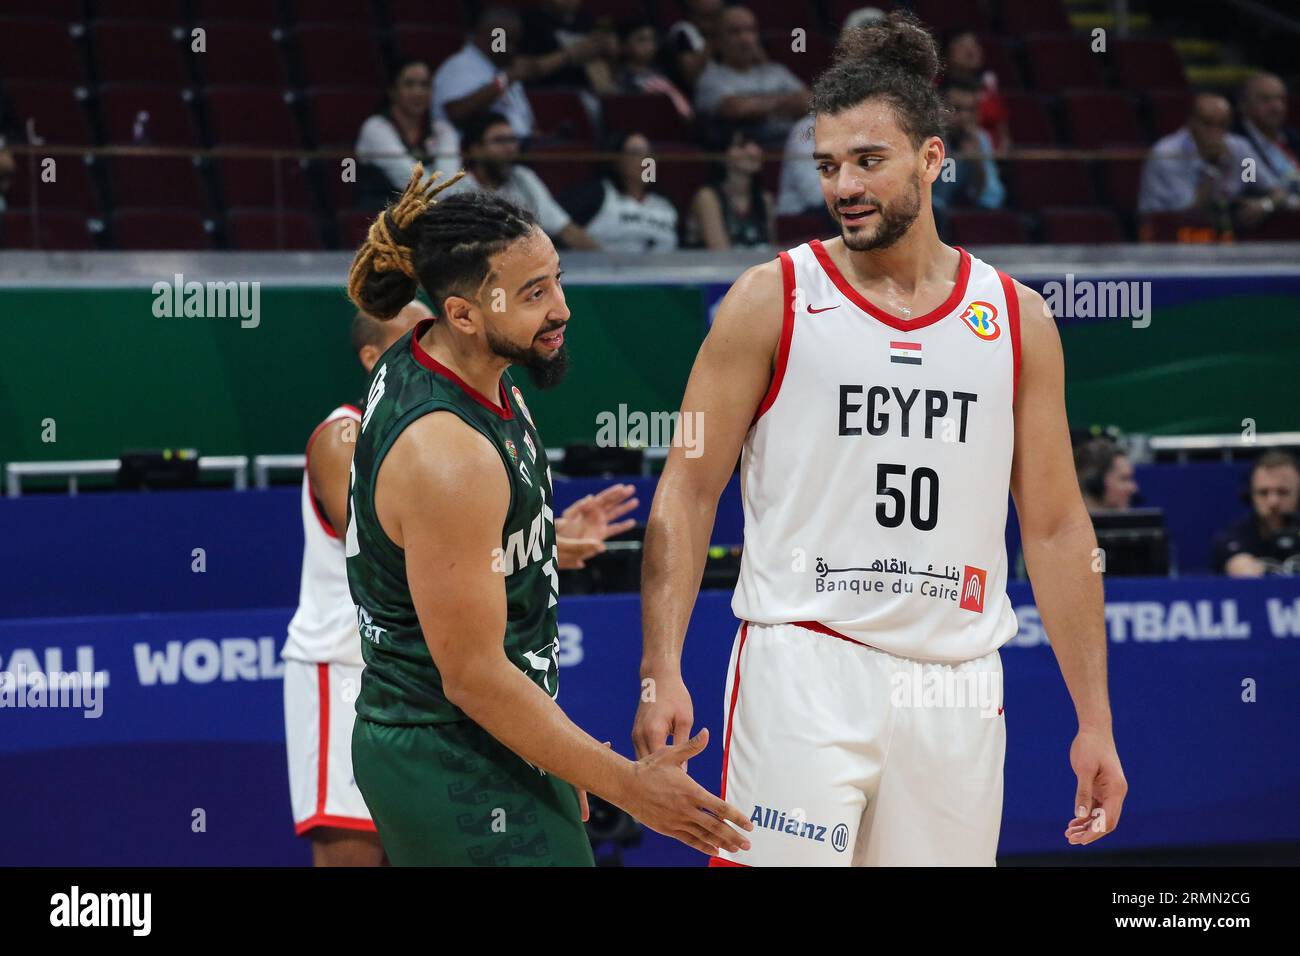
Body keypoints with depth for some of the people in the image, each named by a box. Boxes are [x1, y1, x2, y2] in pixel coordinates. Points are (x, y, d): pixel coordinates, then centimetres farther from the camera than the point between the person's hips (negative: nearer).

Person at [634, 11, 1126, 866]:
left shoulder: (1016, 319, 8)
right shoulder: (773, 300, 0)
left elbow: (1057, 527, 12)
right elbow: (689, 492, 0)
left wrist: (1095, 720, 8)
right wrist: (661, 672, -11)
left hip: (954, 687, 3)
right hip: (803, 672, -3)